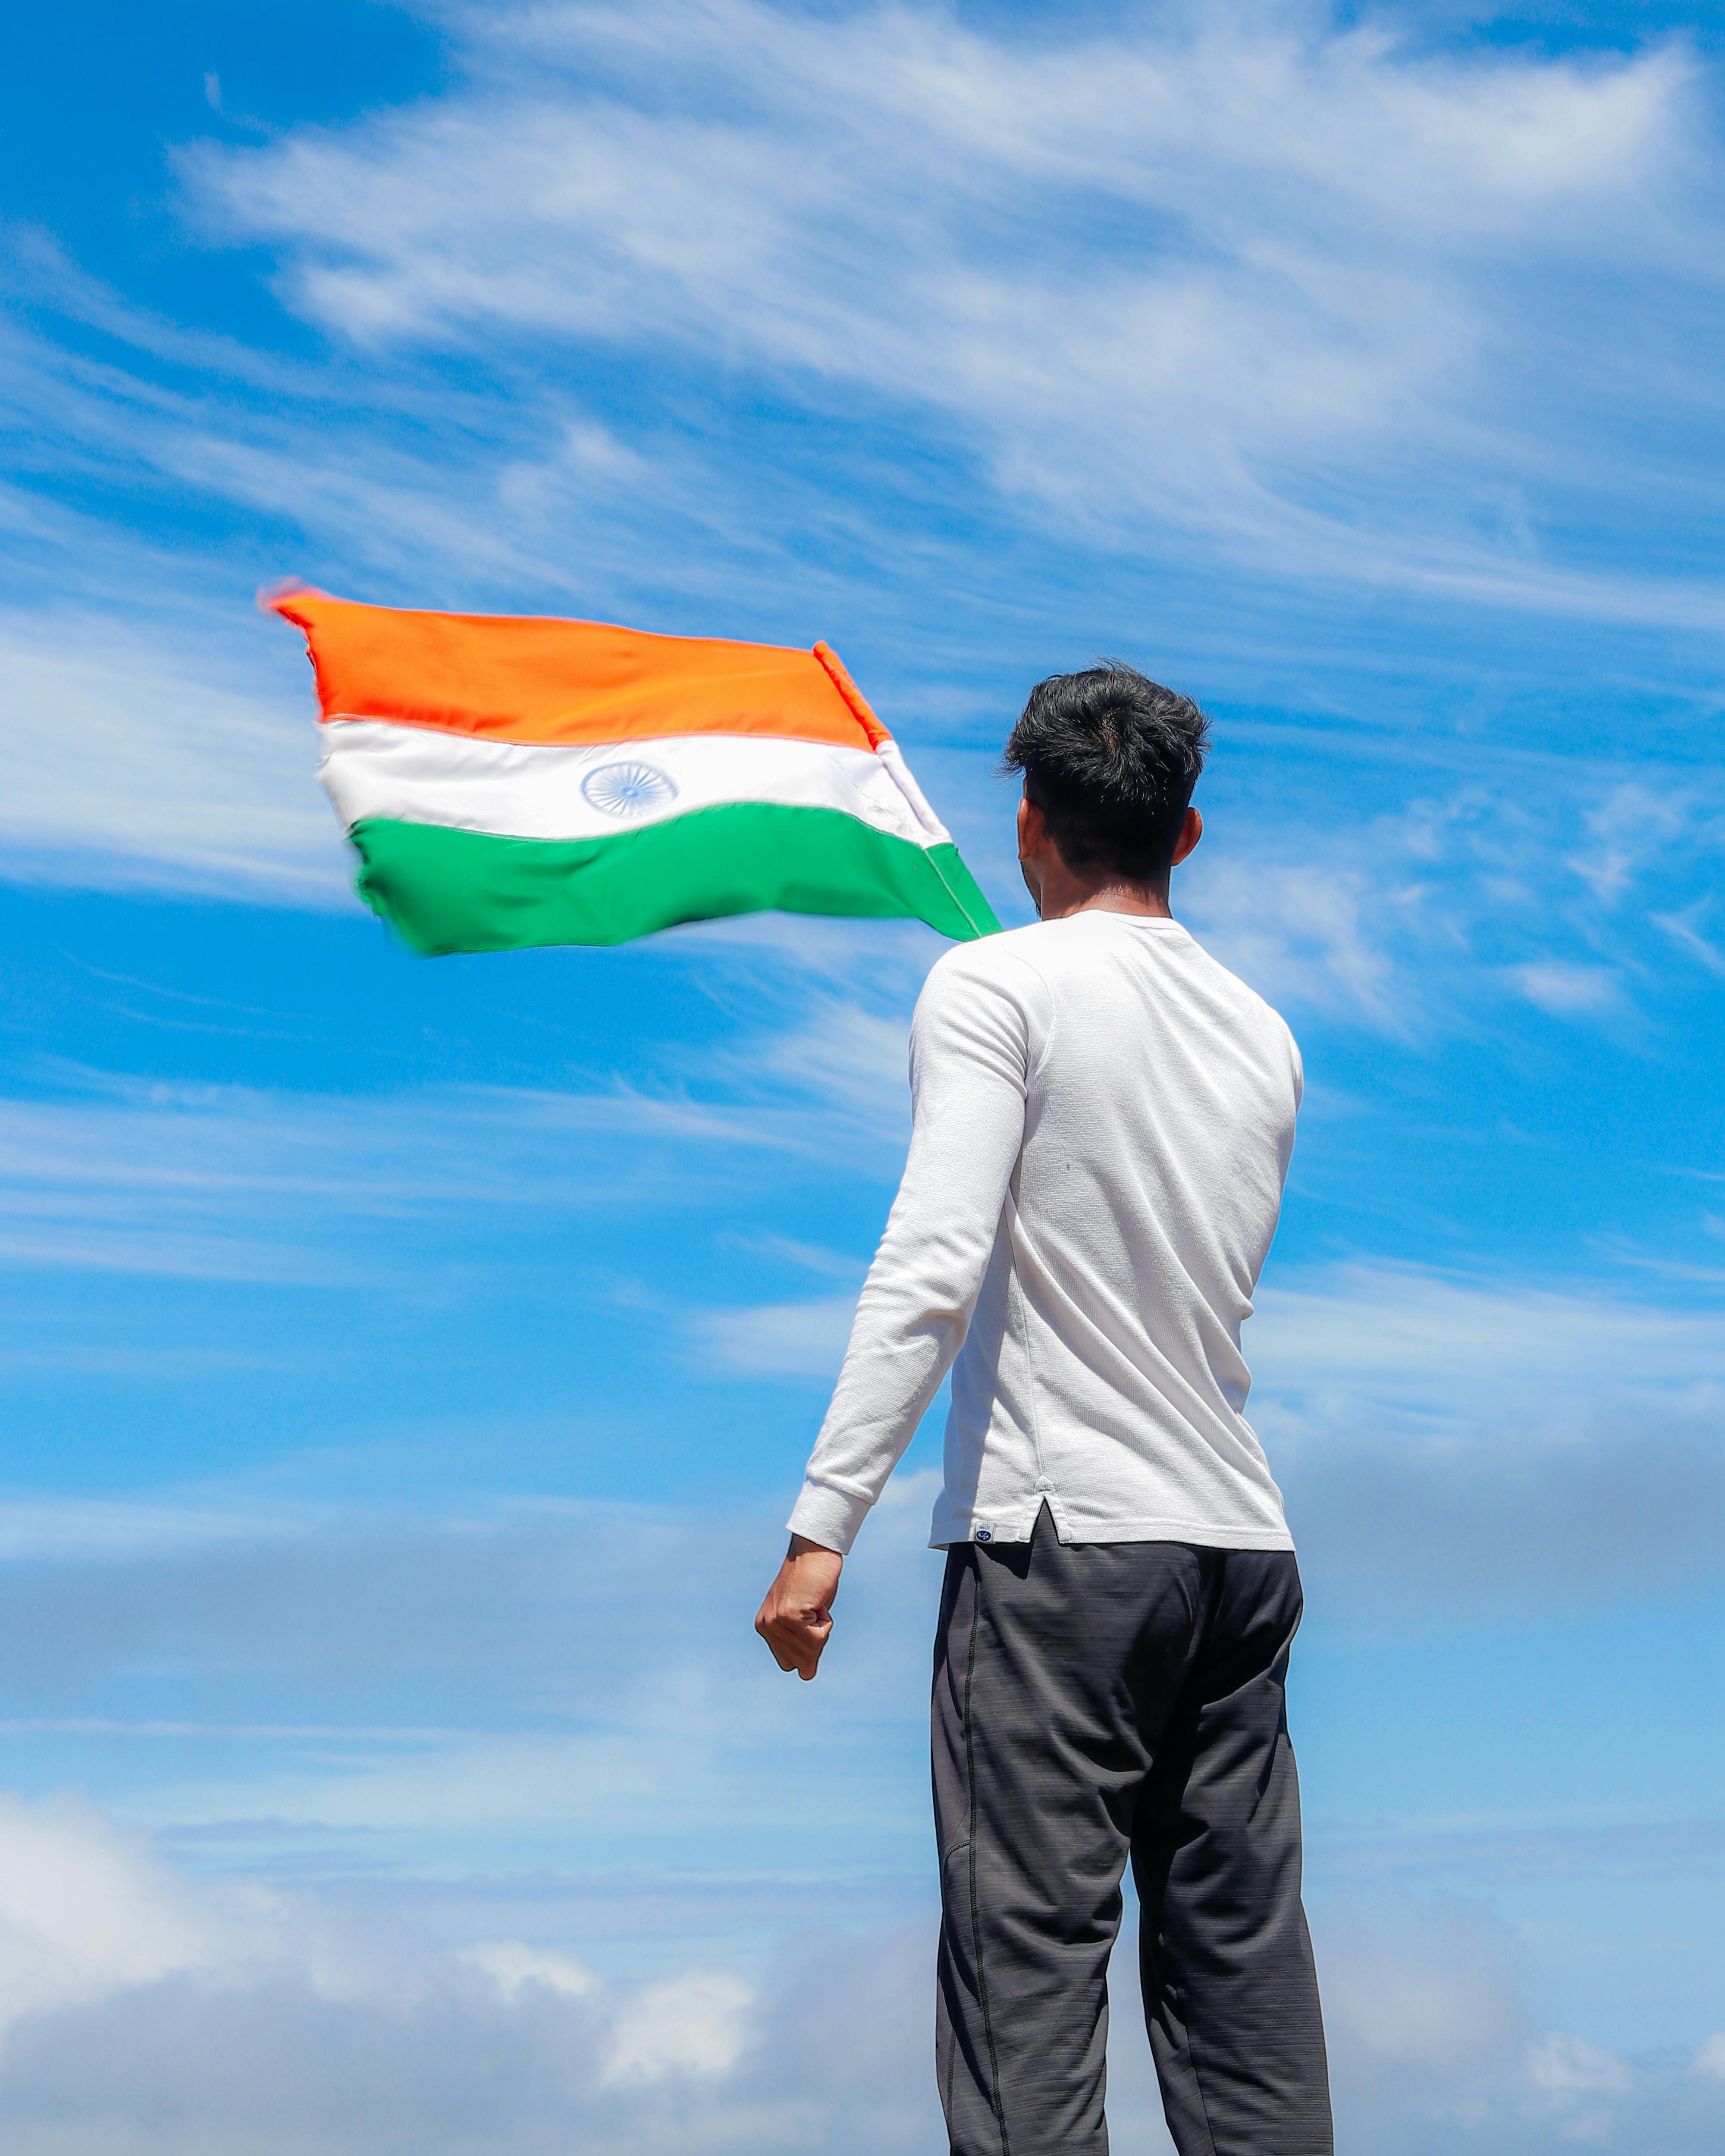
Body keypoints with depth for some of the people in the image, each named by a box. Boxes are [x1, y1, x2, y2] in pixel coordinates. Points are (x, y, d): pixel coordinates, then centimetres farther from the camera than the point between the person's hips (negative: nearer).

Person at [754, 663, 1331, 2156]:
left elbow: (931, 1270, -16)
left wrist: (823, 1527, -17)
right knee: (1246, 1971, 10)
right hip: (1243, 1542, 6)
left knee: (1031, 1973, -5)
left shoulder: (995, 986, -5)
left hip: (1063, 1536, -6)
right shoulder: (1264, 1032, 14)